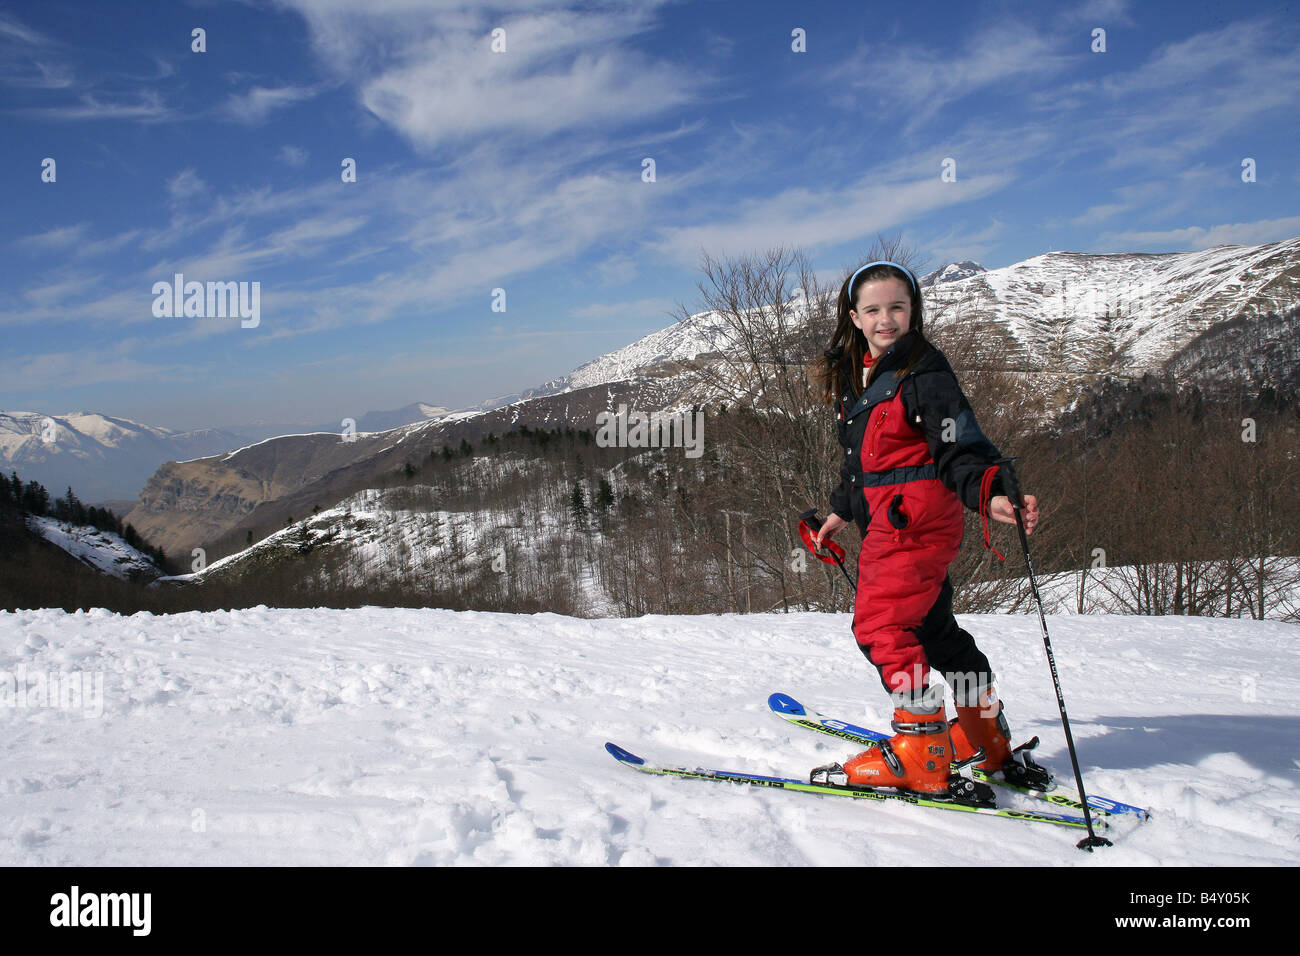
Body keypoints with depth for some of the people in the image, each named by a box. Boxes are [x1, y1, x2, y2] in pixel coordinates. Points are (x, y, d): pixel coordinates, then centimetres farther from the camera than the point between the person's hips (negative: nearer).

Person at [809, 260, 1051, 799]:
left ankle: (921, 756, -10)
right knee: (933, 628, 15)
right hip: (886, 520, 9)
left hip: (914, 516, -9)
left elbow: (959, 446, -21)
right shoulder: (857, 375, 14)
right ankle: (987, 742, 27)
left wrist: (992, 495, -38)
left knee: (880, 625, -13)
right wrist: (841, 511, 36)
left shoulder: (923, 372, -11)